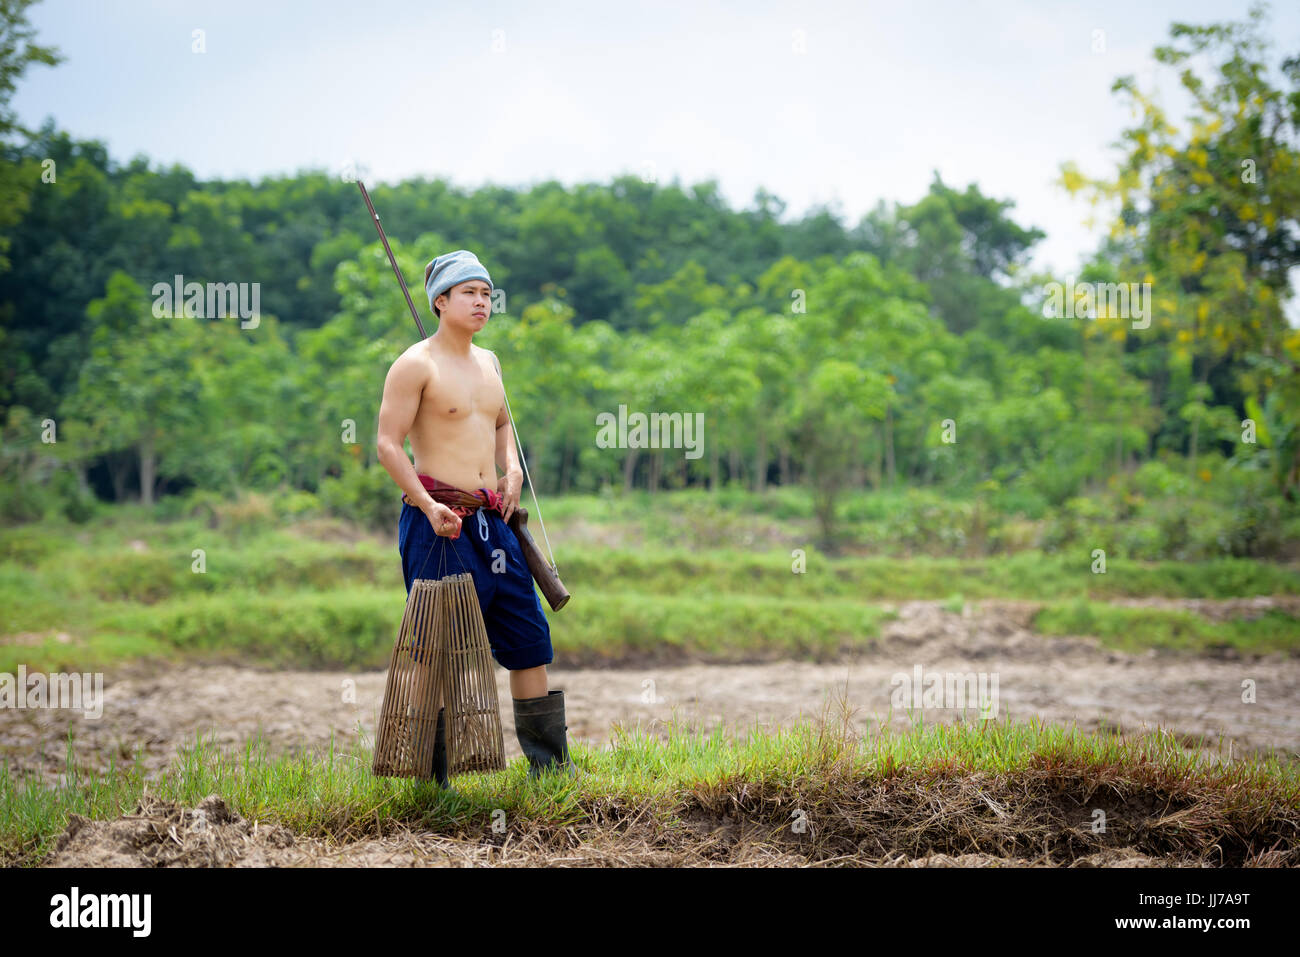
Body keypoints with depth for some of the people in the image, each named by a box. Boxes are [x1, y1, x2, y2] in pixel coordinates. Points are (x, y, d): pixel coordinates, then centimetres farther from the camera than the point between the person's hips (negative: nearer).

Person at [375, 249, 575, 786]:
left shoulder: (488, 363, 17)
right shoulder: (416, 365, -7)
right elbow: (388, 443, -12)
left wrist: (512, 466, 12)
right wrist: (428, 505, -22)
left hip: (490, 520, 8)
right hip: (438, 520, -8)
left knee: (529, 635, 8)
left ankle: (549, 762, 18)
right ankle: (432, 777, 4)